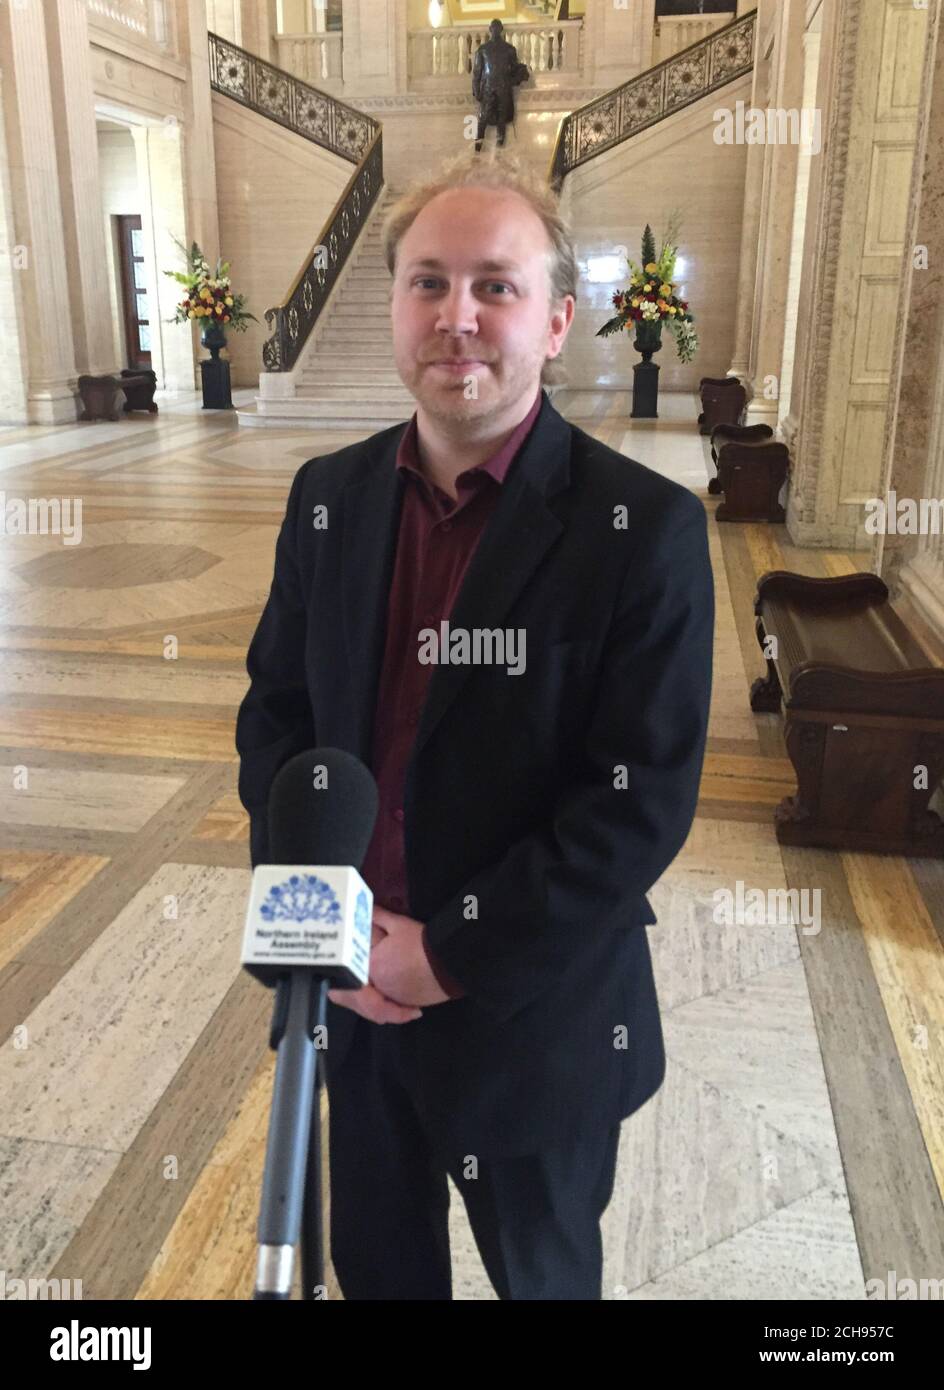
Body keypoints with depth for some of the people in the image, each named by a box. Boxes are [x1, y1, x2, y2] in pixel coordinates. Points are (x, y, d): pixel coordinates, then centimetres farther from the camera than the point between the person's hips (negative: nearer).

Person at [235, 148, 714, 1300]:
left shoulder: (645, 530, -17)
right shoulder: (329, 497, -1)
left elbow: (643, 803, -19)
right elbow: (274, 713, 3)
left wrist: (454, 952, -18)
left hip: (535, 1011, -4)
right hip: (353, 990, 5)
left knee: (542, 1268, 23)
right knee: (374, 1262, 28)